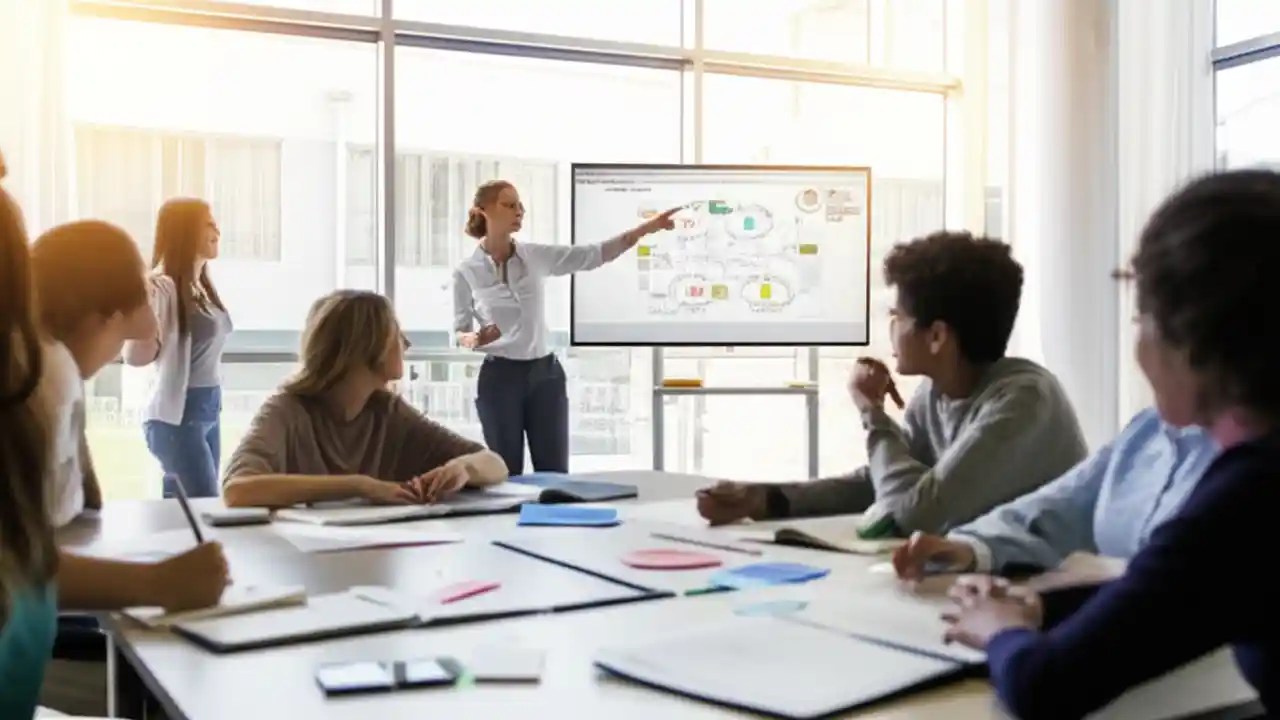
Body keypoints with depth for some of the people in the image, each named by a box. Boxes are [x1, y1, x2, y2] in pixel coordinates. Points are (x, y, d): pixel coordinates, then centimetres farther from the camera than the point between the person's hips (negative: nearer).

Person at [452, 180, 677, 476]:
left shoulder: (537, 256, 2)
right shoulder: (466, 271, -4)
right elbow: (459, 330, 4)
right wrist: (472, 339, -20)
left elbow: (594, 255, -2)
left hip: (544, 374, 3)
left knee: (555, 474, 5)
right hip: (499, 377, -3)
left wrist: (645, 228, -12)